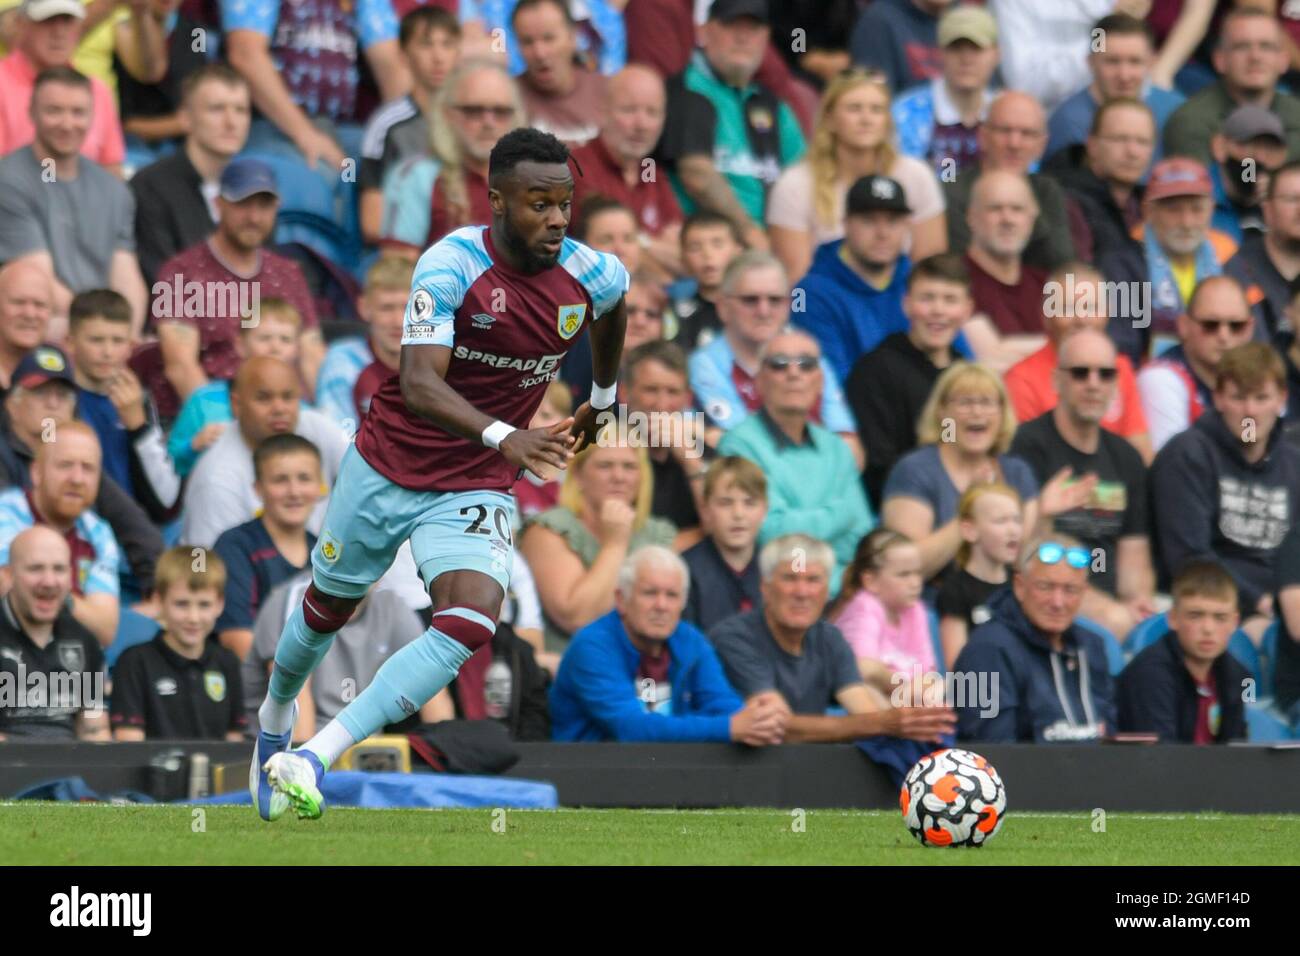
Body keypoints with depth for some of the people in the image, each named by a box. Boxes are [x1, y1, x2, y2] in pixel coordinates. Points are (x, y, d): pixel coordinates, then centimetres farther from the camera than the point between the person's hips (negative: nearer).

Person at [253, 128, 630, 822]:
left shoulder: (591, 277, -10)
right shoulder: (451, 266, -24)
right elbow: (420, 385, -35)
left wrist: (602, 398, 31)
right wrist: (503, 435, -50)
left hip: (474, 491, 2)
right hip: (387, 469, -2)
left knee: (470, 625, -24)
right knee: (329, 606, 19)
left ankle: (316, 758, -25)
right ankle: (274, 721, 51)